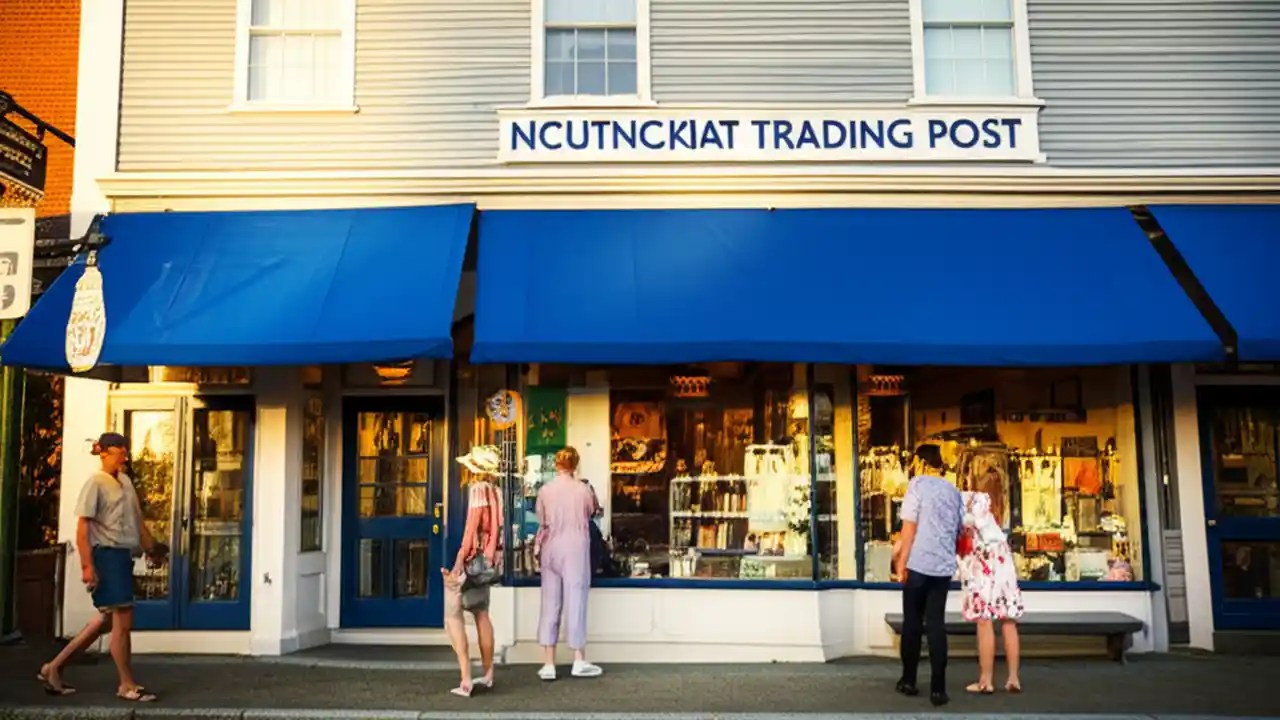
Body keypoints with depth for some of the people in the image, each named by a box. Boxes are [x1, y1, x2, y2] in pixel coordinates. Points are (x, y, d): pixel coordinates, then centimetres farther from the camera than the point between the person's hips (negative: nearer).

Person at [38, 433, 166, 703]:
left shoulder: (125, 481, 13)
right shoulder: (96, 483, -10)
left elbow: (137, 519, 20)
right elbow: (82, 528, -14)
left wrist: (152, 548, 19)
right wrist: (87, 566, -19)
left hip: (123, 555, 9)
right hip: (107, 555, -8)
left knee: (107, 620, 14)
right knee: (123, 621, -3)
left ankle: (54, 668, 25)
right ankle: (127, 685, 9)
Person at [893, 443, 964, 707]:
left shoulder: (918, 484, -4)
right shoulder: (953, 491, 12)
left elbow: (910, 526, -8)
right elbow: (959, 529, 17)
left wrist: (901, 561, -5)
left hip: (918, 563, -4)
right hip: (944, 565, 4)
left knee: (912, 621, 9)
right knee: (936, 624, 5)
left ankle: (908, 680, 17)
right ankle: (938, 687, -1)